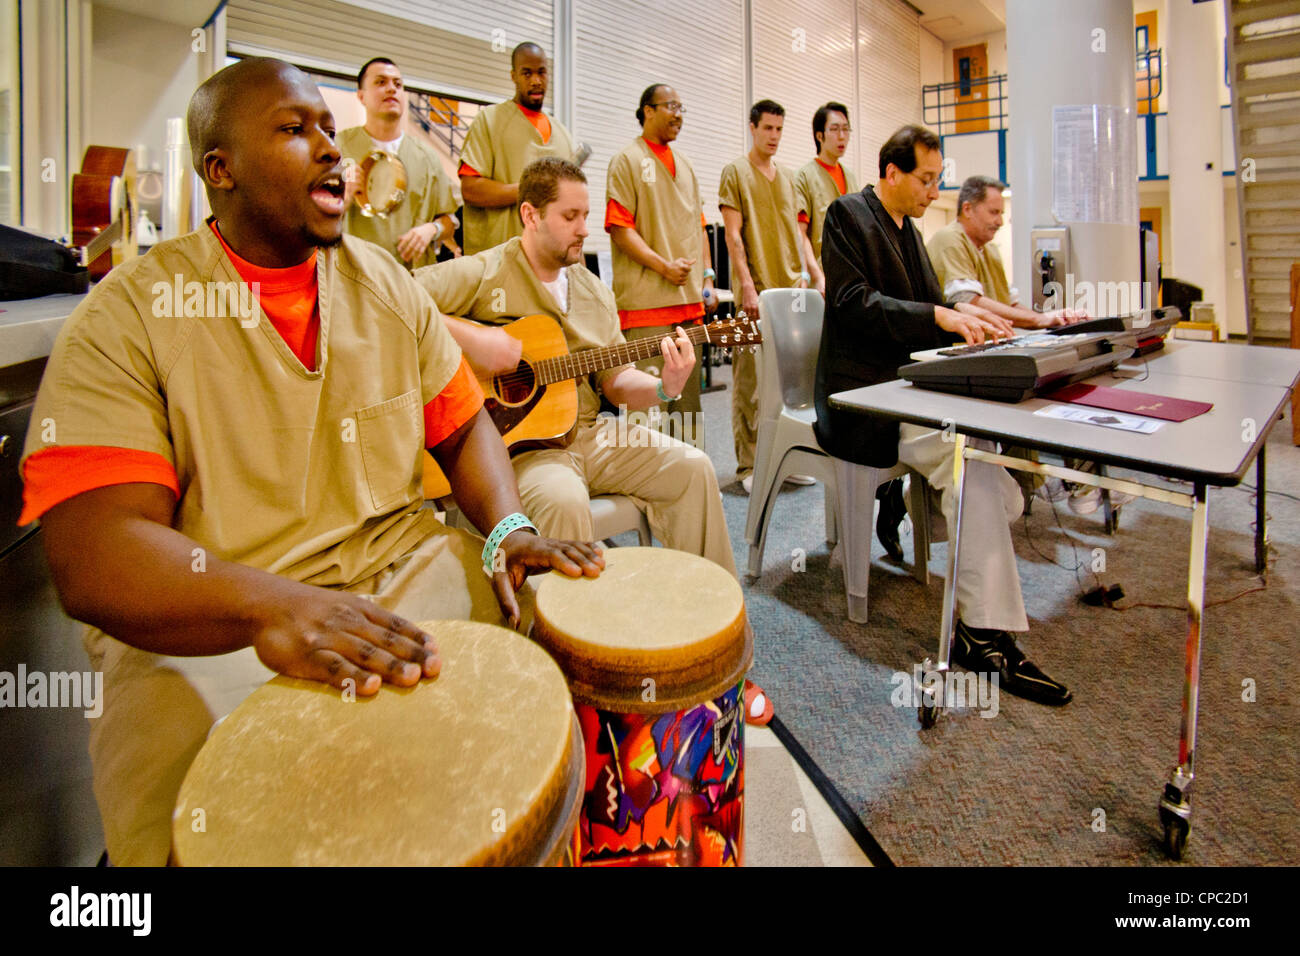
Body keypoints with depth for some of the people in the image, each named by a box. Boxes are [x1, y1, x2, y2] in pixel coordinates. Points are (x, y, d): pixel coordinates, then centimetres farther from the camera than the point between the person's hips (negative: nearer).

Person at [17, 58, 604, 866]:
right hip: (207, 630, -3)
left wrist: (509, 529, -9)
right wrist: (273, 605, -35)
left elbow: (464, 426, 10)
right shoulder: (129, 316, -7)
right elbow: (91, 553, -16)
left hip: (401, 569, 4)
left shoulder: (384, 282, 8)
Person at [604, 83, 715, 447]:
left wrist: (708, 277, 12)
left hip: (690, 298, 7)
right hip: (646, 300, -7)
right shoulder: (627, 159, 1)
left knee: (688, 398, 10)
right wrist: (665, 266, -17)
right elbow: (619, 227, -9)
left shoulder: (685, 166, 22)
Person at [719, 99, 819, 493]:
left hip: (792, 289, 6)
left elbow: (798, 233, 21)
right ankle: (748, 464, 3)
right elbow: (733, 234, -6)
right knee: (750, 380, -5)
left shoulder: (786, 178, 21)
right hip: (756, 291, -6)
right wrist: (747, 286, -15)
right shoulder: (736, 171, 2)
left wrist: (814, 272, 8)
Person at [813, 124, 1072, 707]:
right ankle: (989, 637, -23)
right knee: (967, 454, -27)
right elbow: (855, 303, -16)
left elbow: (925, 304, 22)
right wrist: (939, 316, -22)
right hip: (862, 394, -9)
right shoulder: (848, 214, -2)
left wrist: (962, 314, 1)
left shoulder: (907, 227, 24)